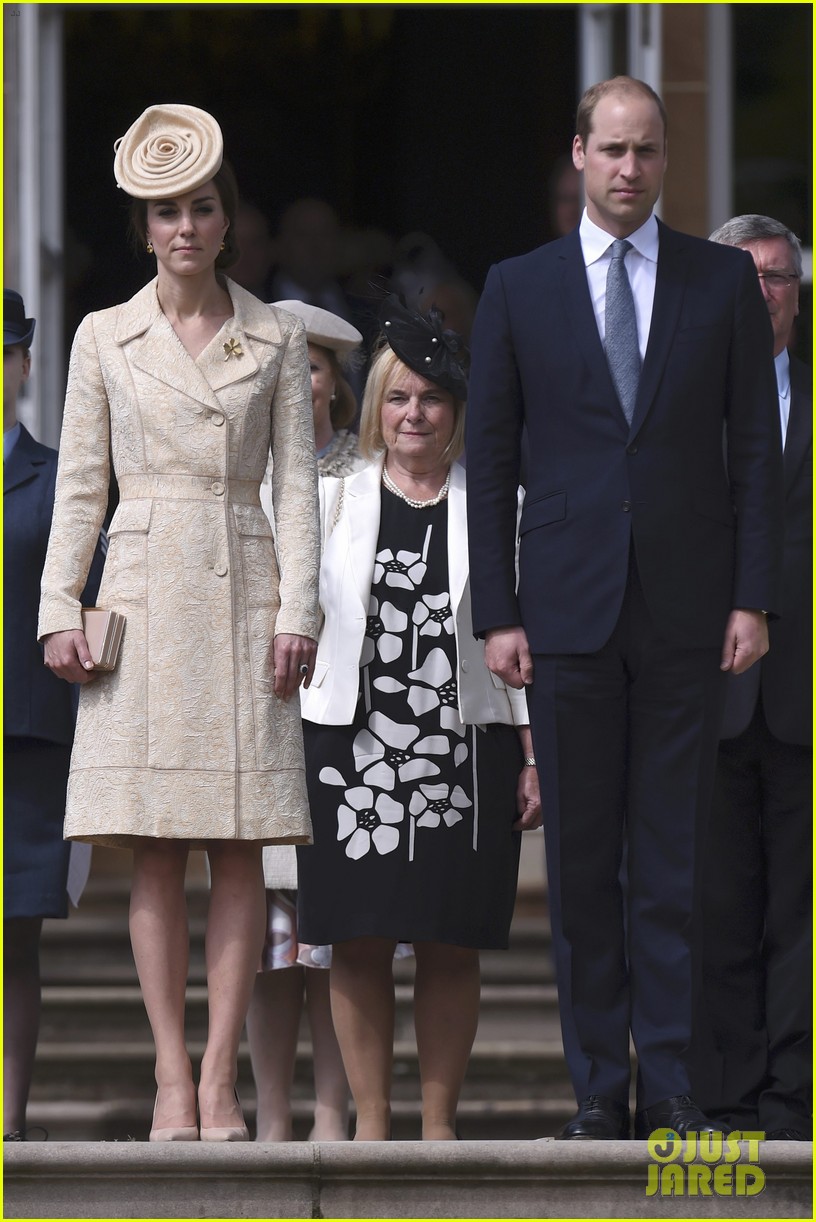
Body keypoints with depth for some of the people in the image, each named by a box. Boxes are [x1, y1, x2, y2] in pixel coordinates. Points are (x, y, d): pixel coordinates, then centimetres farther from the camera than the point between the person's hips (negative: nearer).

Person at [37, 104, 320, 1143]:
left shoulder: (275, 340, 7)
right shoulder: (105, 338, 8)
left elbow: (297, 483, 4)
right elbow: (79, 485, 8)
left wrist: (297, 612, -5)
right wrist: (59, 611, 0)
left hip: (242, 598, 0)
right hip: (142, 598, 0)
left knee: (239, 852, -3)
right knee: (154, 855, -2)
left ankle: (220, 1073, -2)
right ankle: (171, 1073, -1)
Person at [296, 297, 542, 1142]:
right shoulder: (331, 500, 10)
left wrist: (534, 757, 2)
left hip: (465, 749, -1)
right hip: (350, 743, 1)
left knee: (450, 943, 0)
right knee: (357, 941, -1)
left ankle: (439, 1122, 7)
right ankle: (369, 1120, 7)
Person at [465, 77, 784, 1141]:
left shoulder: (724, 281, 6)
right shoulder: (519, 288, 5)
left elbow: (758, 447, 5)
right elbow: (489, 457, 5)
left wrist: (755, 598, -2)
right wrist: (497, 613, -2)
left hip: (687, 612, 0)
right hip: (569, 609, 0)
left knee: (673, 856, 1)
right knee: (581, 860, 2)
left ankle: (669, 1084, 3)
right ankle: (598, 1085, 7)